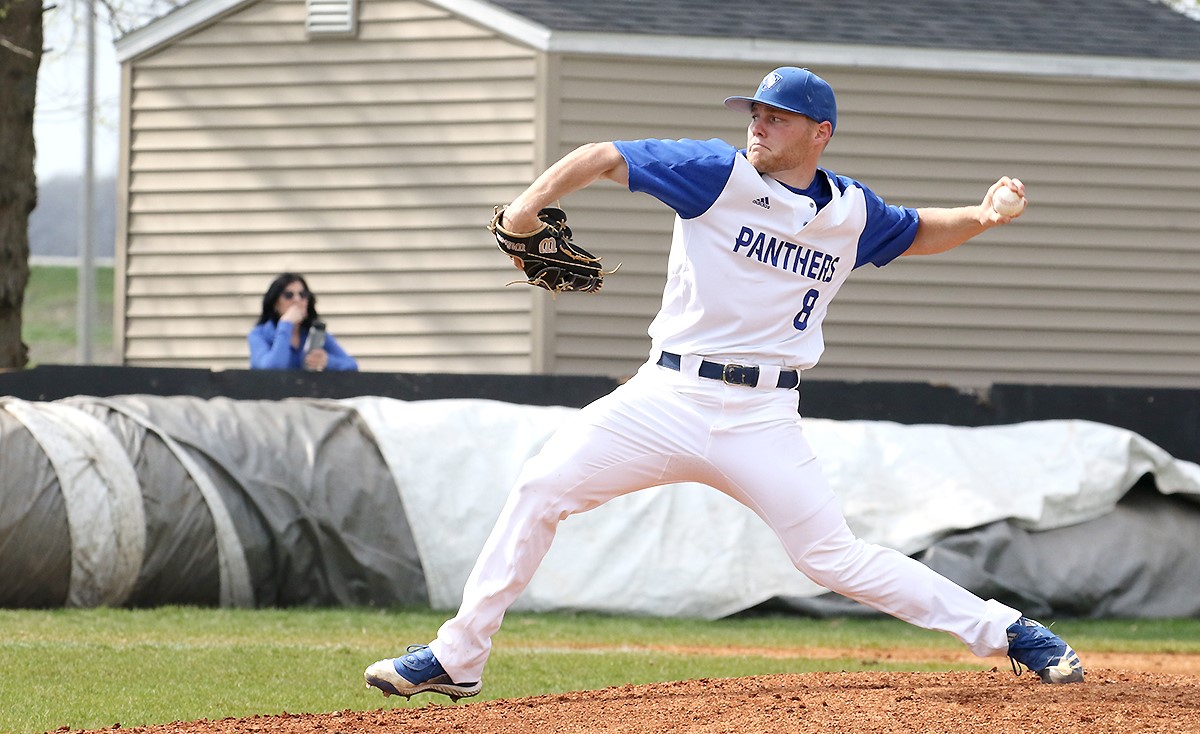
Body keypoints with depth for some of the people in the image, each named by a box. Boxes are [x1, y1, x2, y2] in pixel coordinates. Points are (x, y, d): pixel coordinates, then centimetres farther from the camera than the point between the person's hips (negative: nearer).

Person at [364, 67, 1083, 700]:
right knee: (543, 486, -13)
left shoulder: (852, 212, 6)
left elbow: (919, 232, 25)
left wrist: (982, 217, 5)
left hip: (761, 420, 0)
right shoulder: (720, 173, -3)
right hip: (668, 397, 0)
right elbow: (605, 158, -4)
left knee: (833, 556, -7)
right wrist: (531, 203, -21)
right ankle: (457, 658, -6)